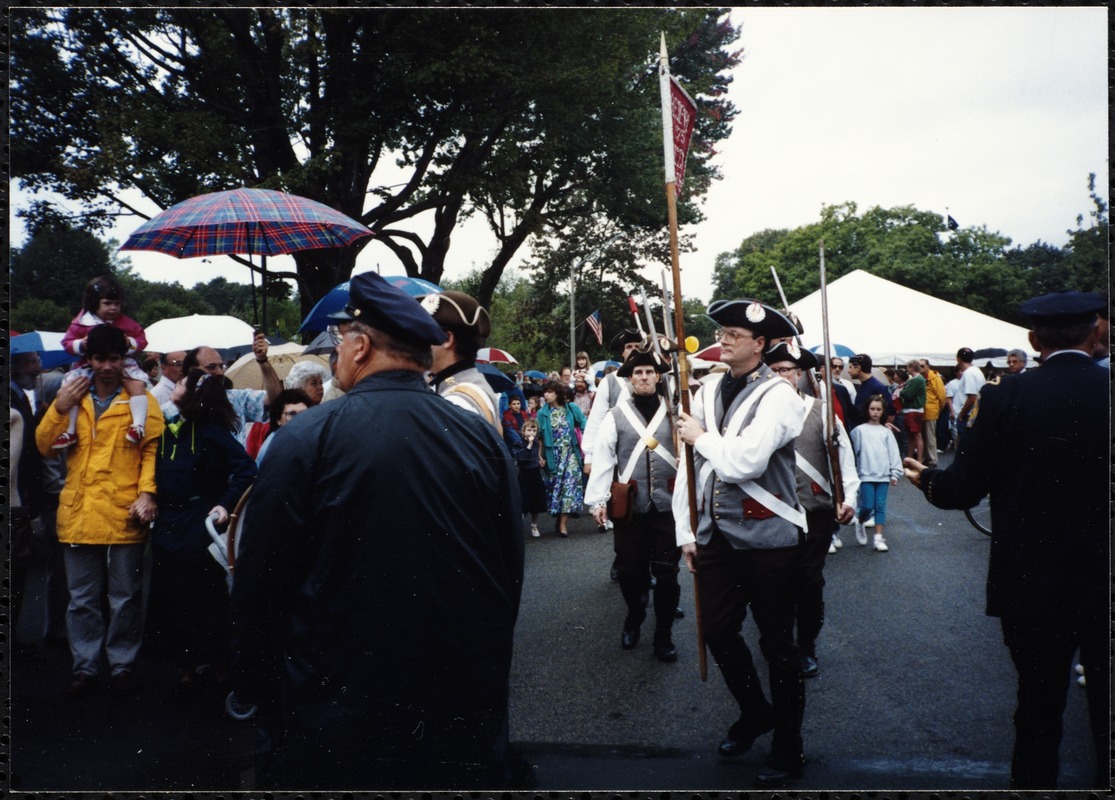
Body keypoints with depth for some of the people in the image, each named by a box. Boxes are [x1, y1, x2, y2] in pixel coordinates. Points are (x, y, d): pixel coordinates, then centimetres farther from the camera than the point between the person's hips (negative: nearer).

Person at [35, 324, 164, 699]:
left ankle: (123, 665, 21)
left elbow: (153, 449, -5)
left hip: (125, 516, -3)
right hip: (78, 515, 3)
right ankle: (85, 666, 25)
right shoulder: (73, 397, 11)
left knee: (124, 598, 7)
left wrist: (147, 492, -17)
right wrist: (58, 409, -7)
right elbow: (45, 446, 8)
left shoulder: (141, 400, 0)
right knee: (83, 599, 12)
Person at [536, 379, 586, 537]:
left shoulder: (572, 408, -1)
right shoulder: (542, 413, 0)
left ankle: (563, 523, -5)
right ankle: (559, 518, 19)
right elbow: (539, 436, 2)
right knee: (556, 486, 5)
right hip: (553, 456, 1)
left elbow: (584, 428, 0)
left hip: (571, 454, -1)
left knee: (569, 484, -7)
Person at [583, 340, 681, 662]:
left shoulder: (673, 412, 5)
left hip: (667, 506, 0)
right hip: (629, 507, 0)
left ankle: (664, 635, 21)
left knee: (666, 573, 5)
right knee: (630, 570, 10)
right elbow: (602, 459, -3)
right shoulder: (616, 416, 2)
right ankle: (634, 618, 38)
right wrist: (597, 499, -10)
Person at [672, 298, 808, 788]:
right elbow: (691, 462, 7)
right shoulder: (709, 389, 5)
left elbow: (743, 462, -26)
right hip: (717, 532, 6)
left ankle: (788, 746, 28)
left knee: (777, 642, 8)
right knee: (718, 630, 15)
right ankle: (755, 712, 41)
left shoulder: (777, 395, -14)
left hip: (765, 537, -6)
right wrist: (687, 531, 7)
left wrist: (701, 436, -10)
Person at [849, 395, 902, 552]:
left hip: (883, 475, 2)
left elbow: (894, 454, 7)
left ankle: (879, 538, 6)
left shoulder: (886, 432, 9)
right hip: (866, 474, -2)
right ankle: (860, 523, 26)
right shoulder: (860, 430, 2)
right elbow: (854, 451, 0)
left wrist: (895, 474, -1)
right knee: (868, 506, -5)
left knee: (881, 506, 1)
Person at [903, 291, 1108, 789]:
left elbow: (962, 489, -9)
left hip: (1032, 582, -1)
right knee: (1105, 710, 16)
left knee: (1039, 707, 15)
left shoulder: (1005, 397, -12)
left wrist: (927, 480, 12)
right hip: (1103, 584, 1)